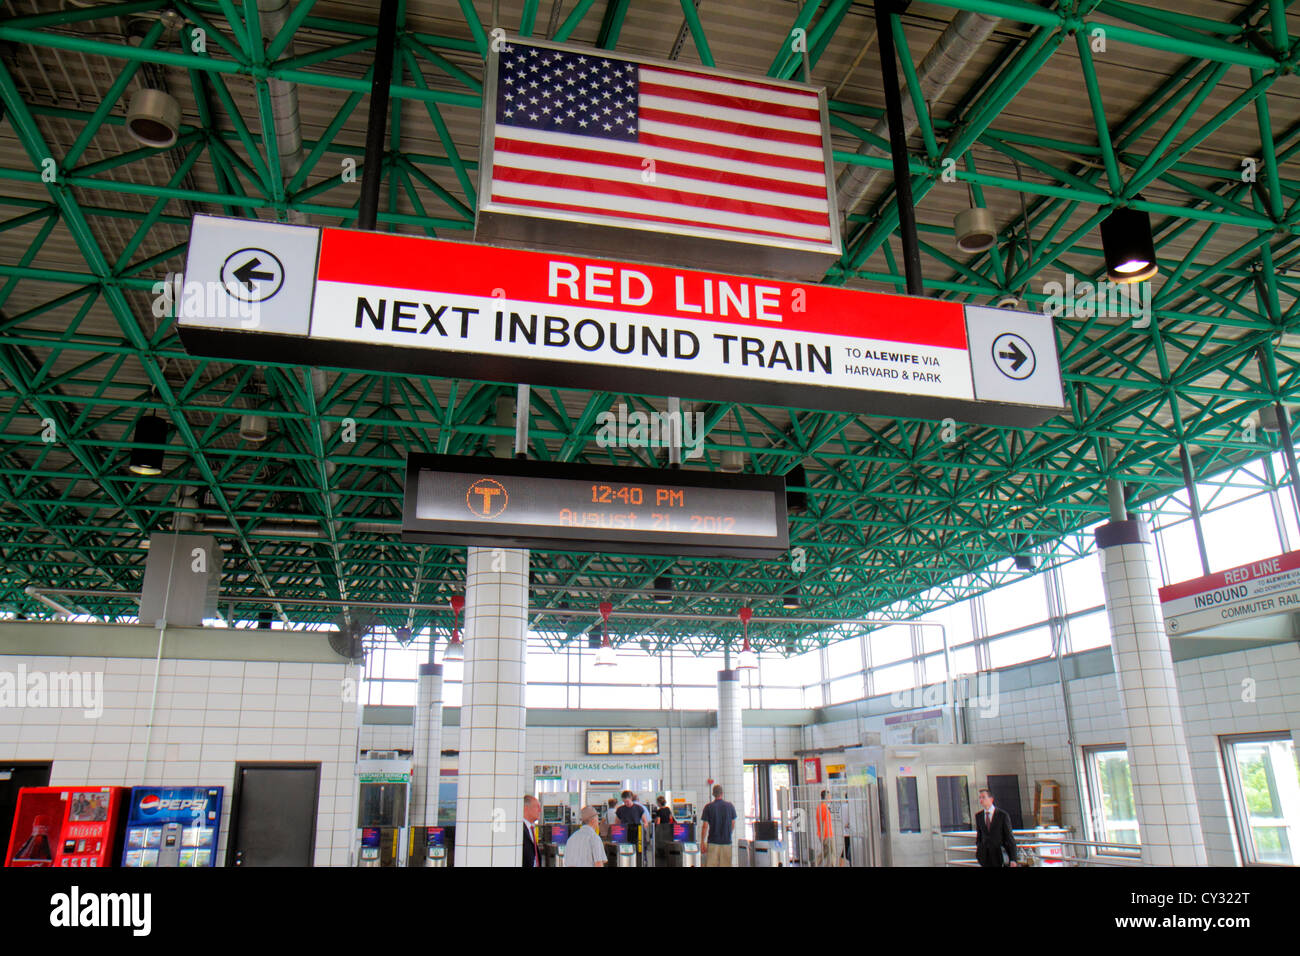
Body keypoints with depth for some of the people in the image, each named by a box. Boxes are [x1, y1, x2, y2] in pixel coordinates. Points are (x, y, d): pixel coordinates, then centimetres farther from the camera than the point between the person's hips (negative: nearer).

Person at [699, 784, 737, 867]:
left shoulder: (708, 807, -5)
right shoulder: (729, 806, 1)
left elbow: (705, 826, -6)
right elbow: (733, 822, 10)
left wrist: (702, 842, 0)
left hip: (713, 842, -2)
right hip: (727, 841, 2)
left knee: (710, 865, 1)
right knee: (726, 864, 7)